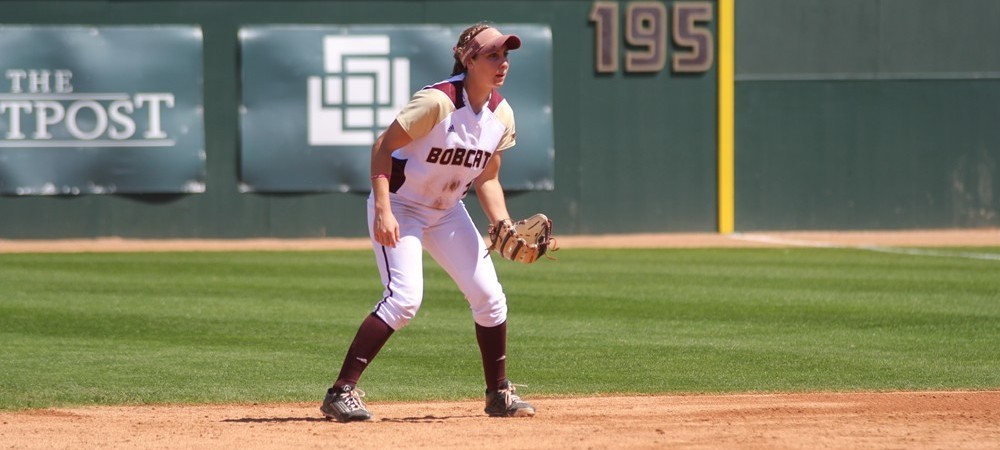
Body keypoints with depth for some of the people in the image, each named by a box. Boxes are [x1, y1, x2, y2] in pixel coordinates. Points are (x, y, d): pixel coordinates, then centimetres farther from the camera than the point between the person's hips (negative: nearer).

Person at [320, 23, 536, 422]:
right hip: (400, 207, -7)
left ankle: (499, 395, 20)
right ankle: (341, 392, -19)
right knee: (404, 297, -23)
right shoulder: (437, 102, -25)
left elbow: (487, 178, 8)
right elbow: (382, 147, -23)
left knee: (489, 297, 2)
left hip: (447, 211, 7)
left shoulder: (502, 115, -3)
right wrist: (383, 211, -32)